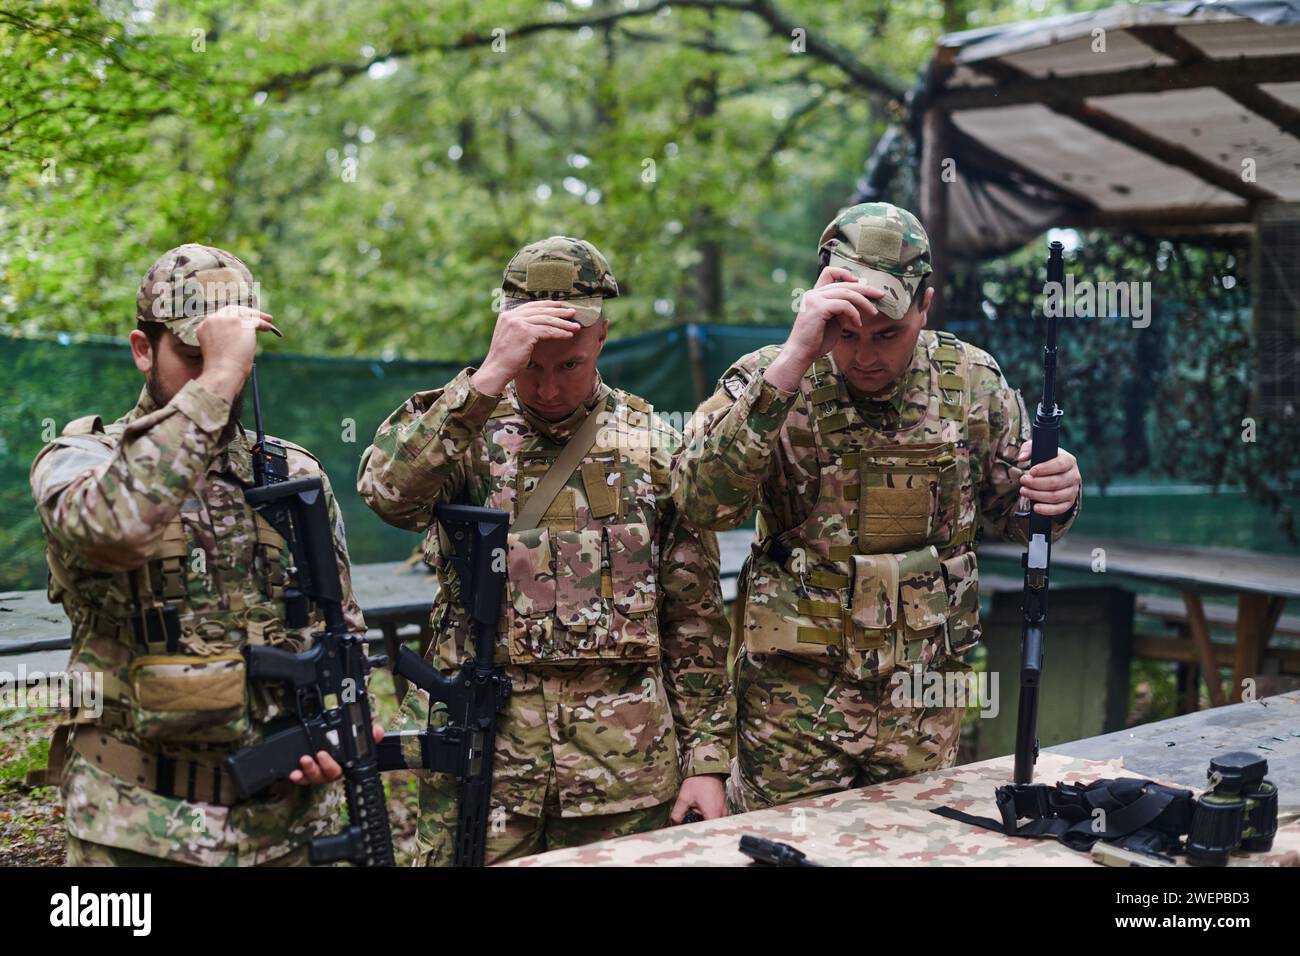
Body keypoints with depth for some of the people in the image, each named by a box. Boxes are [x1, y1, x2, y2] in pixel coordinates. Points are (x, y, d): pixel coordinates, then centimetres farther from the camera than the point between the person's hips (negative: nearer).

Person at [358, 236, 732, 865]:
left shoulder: (654, 446, 4)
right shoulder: (467, 431, 2)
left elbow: (695, 618, 6)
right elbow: (386, 490, -21)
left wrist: (707, 757, 3)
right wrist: (489, 378, -26)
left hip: (625, 764, 1)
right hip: (478, 761, -1)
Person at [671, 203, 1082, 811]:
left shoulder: (972, 381, 0)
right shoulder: (771, 380, -10)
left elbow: (1013, 512, 12)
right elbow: (701, 499, -27)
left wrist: (1056, 493, -13)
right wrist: (793, 359, -32)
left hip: (925, 699, 3)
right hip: (796, 696, -3)